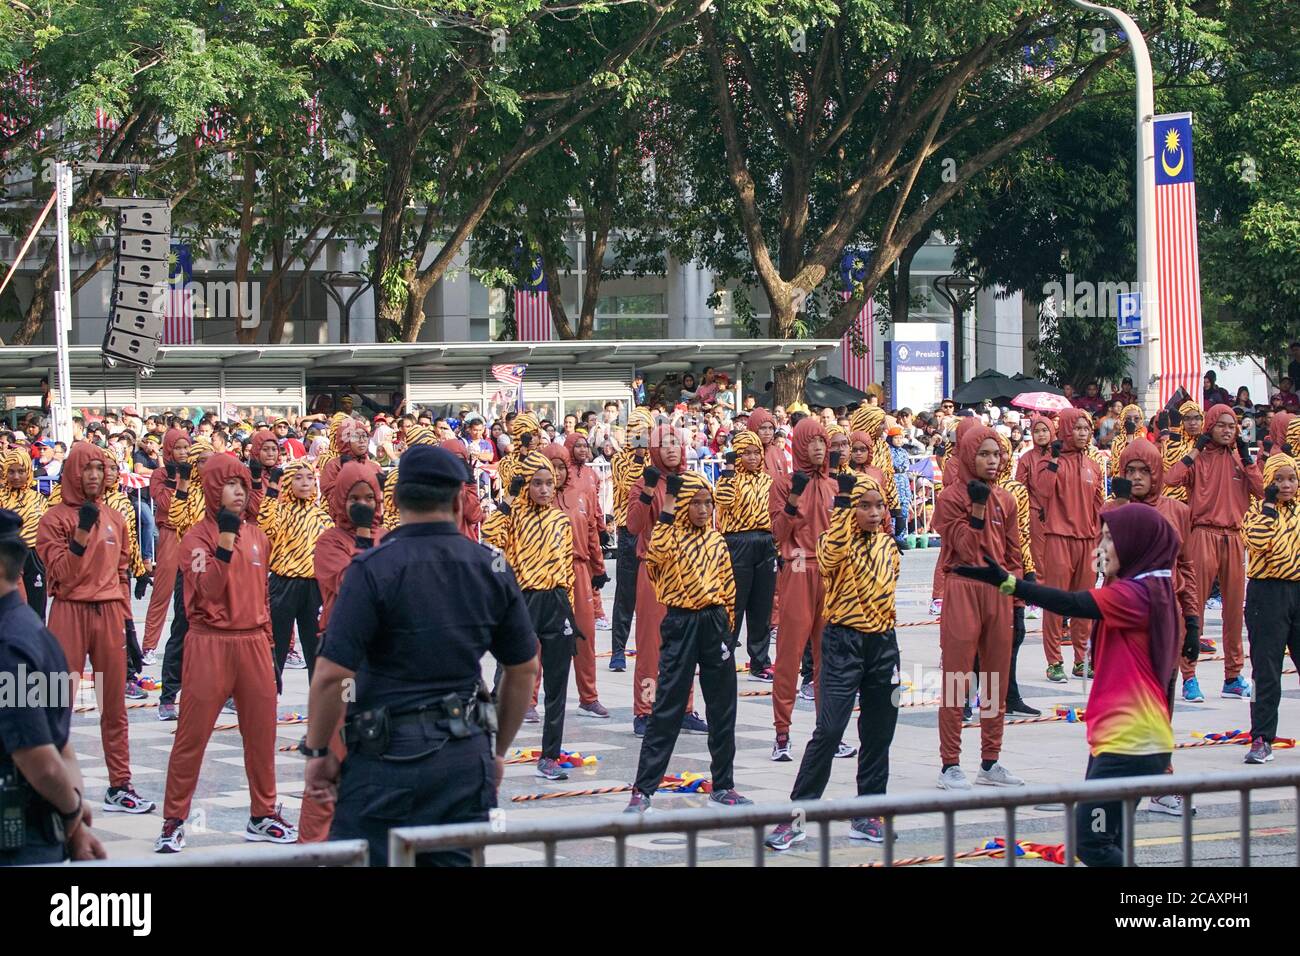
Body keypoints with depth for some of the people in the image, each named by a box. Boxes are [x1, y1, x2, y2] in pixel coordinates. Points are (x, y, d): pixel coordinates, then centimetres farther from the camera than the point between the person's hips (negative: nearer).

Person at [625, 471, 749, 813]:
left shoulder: (716, 541, 10)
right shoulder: (669, 536, -4)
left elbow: (728, 587, 15)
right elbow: (656, 553, -29)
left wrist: (727, 628, 10)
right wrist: (668, 506, -26)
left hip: (715, 623, 5)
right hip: (681, 624, -5)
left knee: (723, 708, 9)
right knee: (667, 709, -4)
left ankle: (723, 785, 20)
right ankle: (643, 789, 0)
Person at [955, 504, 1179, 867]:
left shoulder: (1135, 594, -13)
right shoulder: (1155, 590, 16)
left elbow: (1073, 604, -26)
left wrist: (1008, 582, -34)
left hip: (1127, 742, -10)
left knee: (1091, 842, -10)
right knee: (1105, 842, 12)